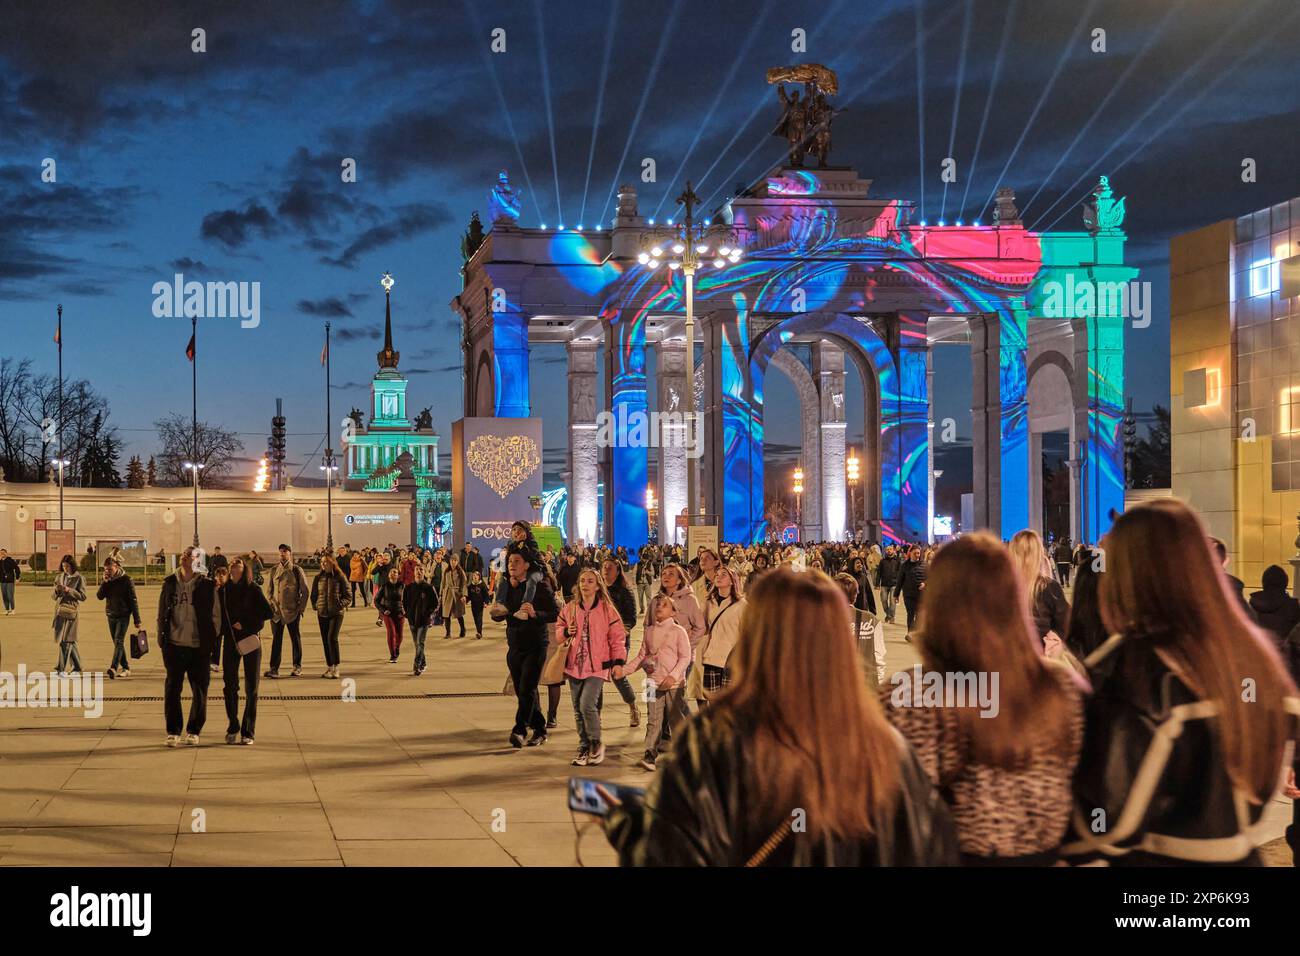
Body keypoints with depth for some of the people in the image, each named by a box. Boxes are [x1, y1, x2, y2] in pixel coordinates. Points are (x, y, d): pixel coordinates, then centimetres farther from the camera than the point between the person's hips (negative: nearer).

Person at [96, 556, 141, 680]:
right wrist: (104, 582, -14)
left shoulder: (125, 579, -6)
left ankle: (113, 668, -29)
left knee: (119, 641, -17)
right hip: (111, 615, 6)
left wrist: (137, 620, -7)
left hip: (123, 615, -6)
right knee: (117, 643, 9)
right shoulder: (105, 580, 8)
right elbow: (100, 596, -2)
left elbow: (133, 600, -5)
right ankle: (126, 668, 18)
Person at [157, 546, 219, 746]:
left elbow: (215, 616, 2)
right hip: (174, 645, 2)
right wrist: (162, 639, 4)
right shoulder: (169, 583, 5)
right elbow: (162, 613, 10)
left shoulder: (207, 585, -2)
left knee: (199, 690, 5)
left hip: (199, 647, -2)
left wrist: (210, 641, -2)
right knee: (172, 689, 3)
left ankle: (194, 731, 18)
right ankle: (173, 731, 14)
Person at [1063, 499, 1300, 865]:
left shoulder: (1132, 664, -21)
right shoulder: (1252, 649, -2)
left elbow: (1112, 804, -20)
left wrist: (1072, 842, -3)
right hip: (1241, 854, 6)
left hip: (1161, 858, -6)